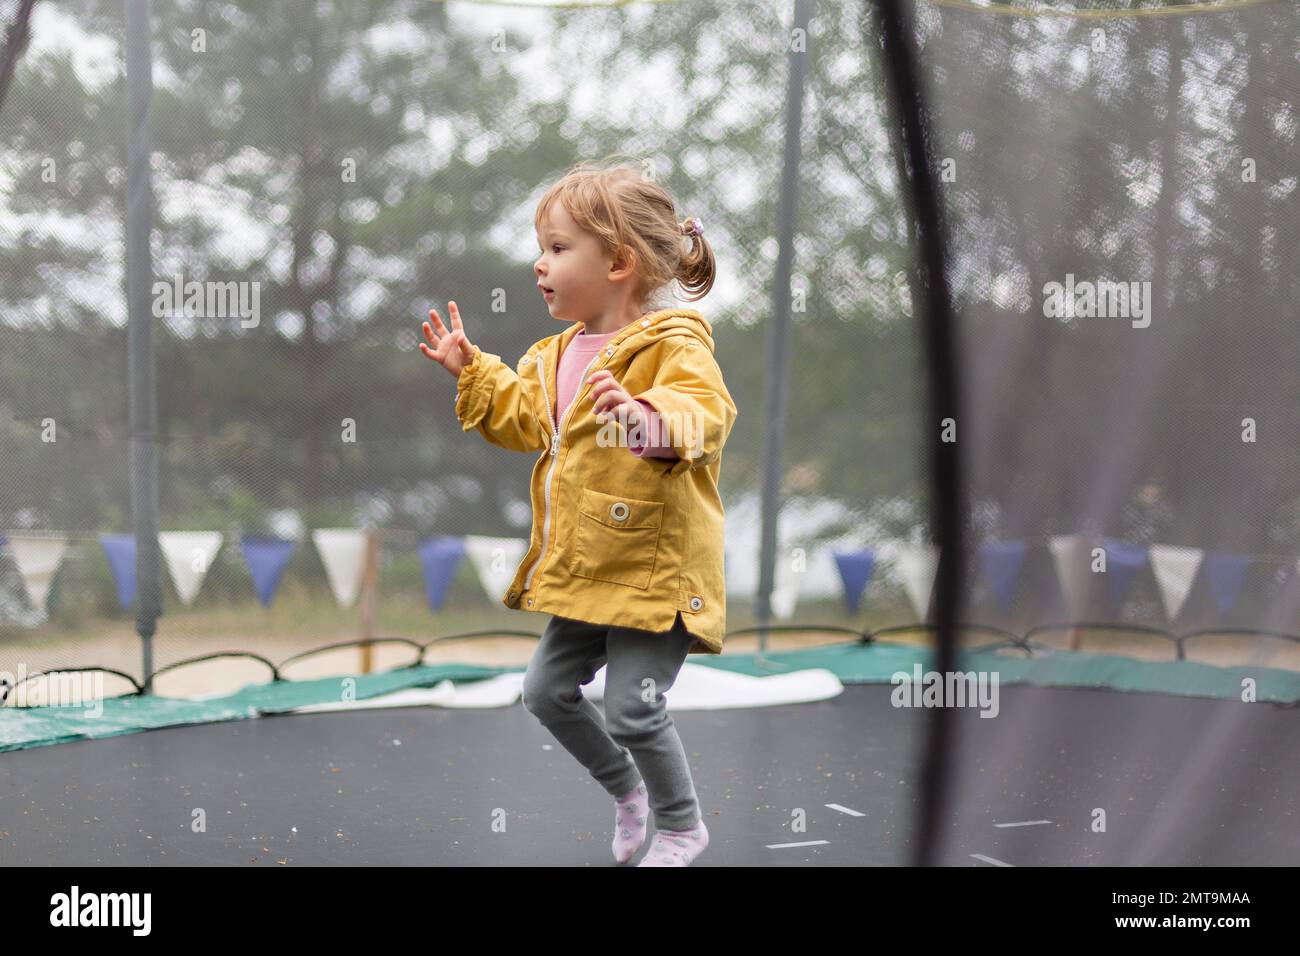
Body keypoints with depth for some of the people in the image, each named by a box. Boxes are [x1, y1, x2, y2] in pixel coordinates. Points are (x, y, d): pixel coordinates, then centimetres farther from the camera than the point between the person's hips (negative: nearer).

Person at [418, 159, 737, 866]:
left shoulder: (673, 346, -15)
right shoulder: (561, 354, 11)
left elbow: (706, 412, -31)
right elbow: (527, 420, 26)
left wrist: (648, 417, -48)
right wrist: (472, 372, 18)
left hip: (654, 569, -9)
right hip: (585, 571, 9)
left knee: (632, 708, -8)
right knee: (548, 690, 13)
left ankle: (681, 825, 17)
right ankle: (626, 790, 35)